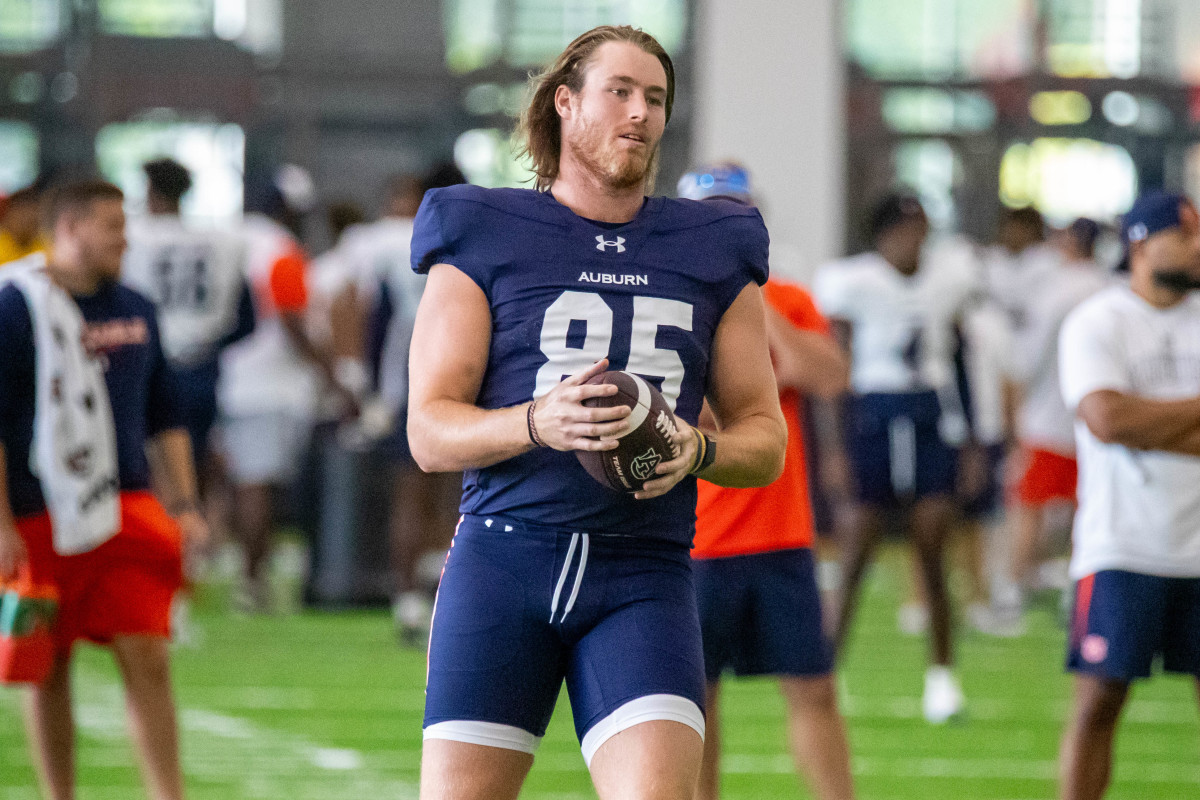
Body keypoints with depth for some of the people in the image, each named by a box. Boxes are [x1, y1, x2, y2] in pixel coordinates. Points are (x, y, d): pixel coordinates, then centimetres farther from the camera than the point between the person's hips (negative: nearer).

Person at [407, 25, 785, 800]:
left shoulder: (715, 254, 15)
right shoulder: (482, 239, 6)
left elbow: (766, 439, 16)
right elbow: (431, 431, 1)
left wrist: (698, 450, -8)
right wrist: (537, 424, -20)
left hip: (644, 572, 1)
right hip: (504, 555, -1)